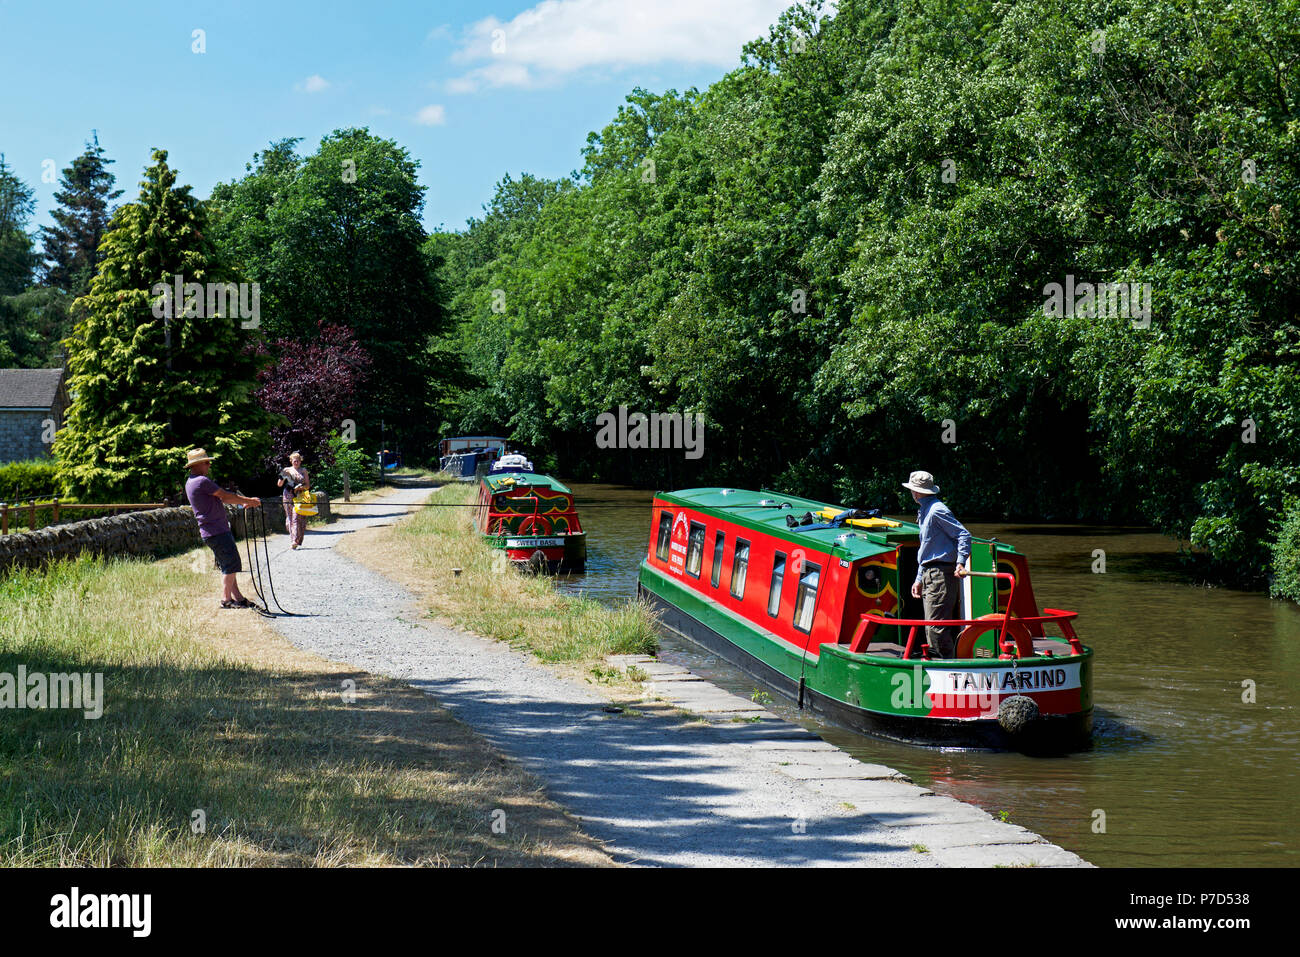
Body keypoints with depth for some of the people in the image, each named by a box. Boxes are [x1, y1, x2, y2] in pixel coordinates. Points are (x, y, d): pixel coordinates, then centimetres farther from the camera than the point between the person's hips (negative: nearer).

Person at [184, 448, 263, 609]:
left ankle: (237, 597, 16)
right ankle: (226, 599, -6)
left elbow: (221, 498, 21)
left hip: (217, 529, 11)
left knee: (228, 565, 13)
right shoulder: (202, 481, -15)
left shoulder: (191, 483, 18)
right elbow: (225, 496, -13)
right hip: (216, 531, -11)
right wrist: (249, 501, -2)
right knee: (232, 562, -8)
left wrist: (245, 502, 17)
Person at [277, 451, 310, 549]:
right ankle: (293, 539, 5)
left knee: (297, 518, -12)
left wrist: (300, 487, -10)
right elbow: (279, 484, 8)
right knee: (290, 518, 0)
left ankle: (295, 541, -17)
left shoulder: (303, 471, 11)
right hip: (288, 496, 1)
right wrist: (283, 478, -12)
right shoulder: (287, 470, 11)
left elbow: (308, 485, 10)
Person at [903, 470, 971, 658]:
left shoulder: (937, 511, -12)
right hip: (930, 575, 10)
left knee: (935, 628, -14)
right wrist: (919, 579, 24)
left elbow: (964, 535, -16)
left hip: (941, 574, -10)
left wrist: (960, 562, -25)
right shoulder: (924, 512, 20)